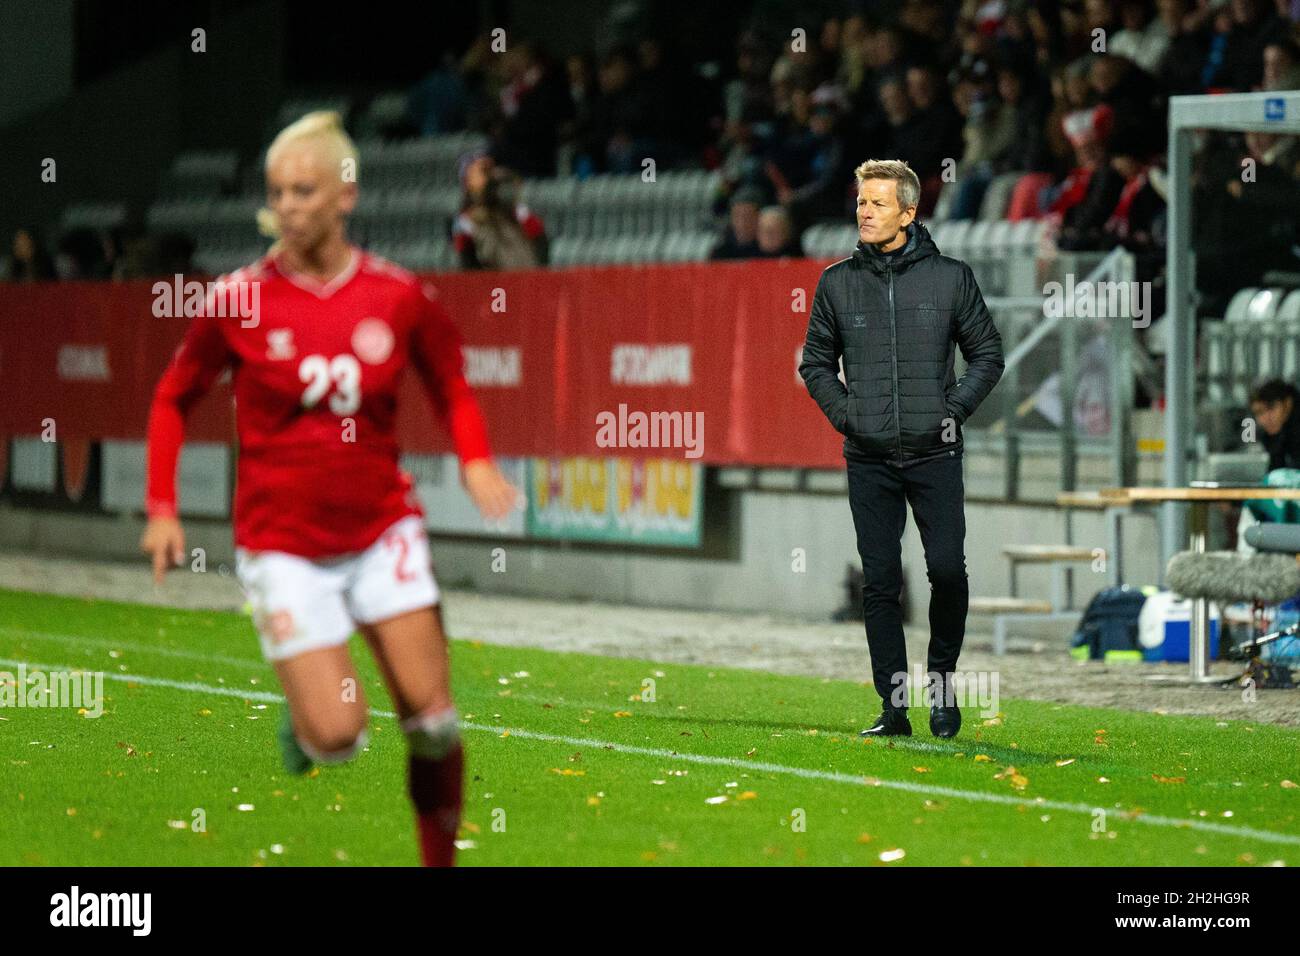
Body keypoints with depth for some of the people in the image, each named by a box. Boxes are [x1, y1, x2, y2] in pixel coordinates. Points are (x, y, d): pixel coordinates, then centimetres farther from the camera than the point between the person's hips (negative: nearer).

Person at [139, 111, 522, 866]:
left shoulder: (399, 296, -3)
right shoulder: (240, 301, -7)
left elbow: (453, 387, 12)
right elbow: (173, 400, 6)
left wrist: (477, 462, -6)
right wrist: (162, 509, -1)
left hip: (383, 529, 2)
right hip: (283, 541, -2)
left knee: (431, 714, -6)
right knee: (337, 735, -11)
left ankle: (441, 861, 14)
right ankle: (299, 733, 26)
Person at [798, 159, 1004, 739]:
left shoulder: (949, 277, 2)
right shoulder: (838, 283, 6)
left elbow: (987, 354, 9)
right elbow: (816, 362, 15)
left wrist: (954, 409, -3)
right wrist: (844, 413, 1)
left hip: (934, 455, -1)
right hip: (869, 460, 2)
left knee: (948, 569, -11)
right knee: (880, 584, 1)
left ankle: (942, 679, 11)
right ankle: (893, 707, 5)